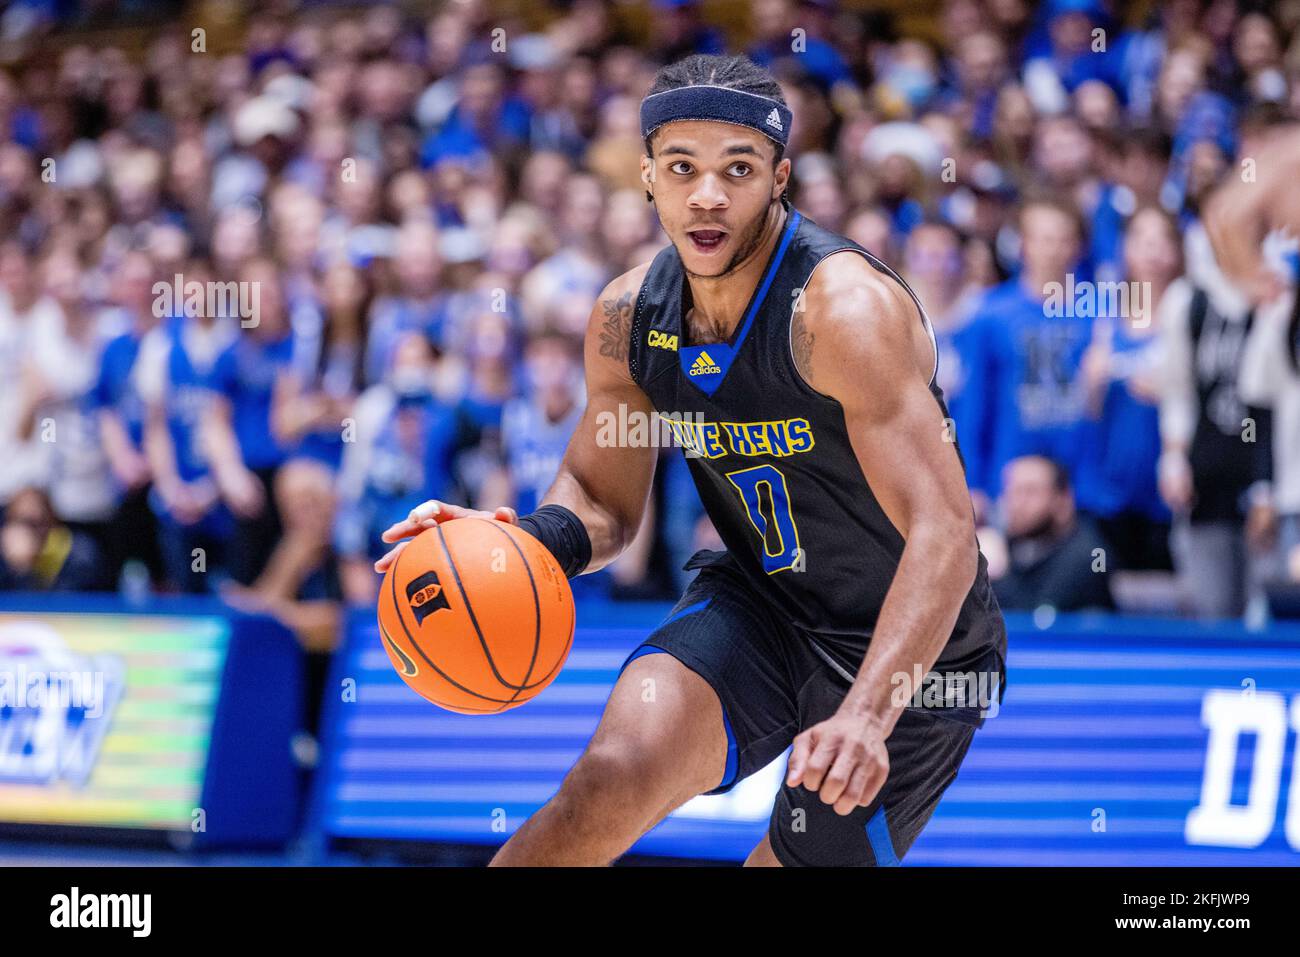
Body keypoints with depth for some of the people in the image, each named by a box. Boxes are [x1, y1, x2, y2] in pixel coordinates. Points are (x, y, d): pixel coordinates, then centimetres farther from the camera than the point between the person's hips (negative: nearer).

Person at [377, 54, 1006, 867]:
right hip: (759, 607, 4)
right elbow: (604, 501, 9)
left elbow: (942, 535, -32)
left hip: (910, 648, -4)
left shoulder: (846, 309, -26)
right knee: (612, 784, -22)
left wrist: (866, 716, -44)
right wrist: (526, 541, -16)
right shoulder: (629, 317, -5)